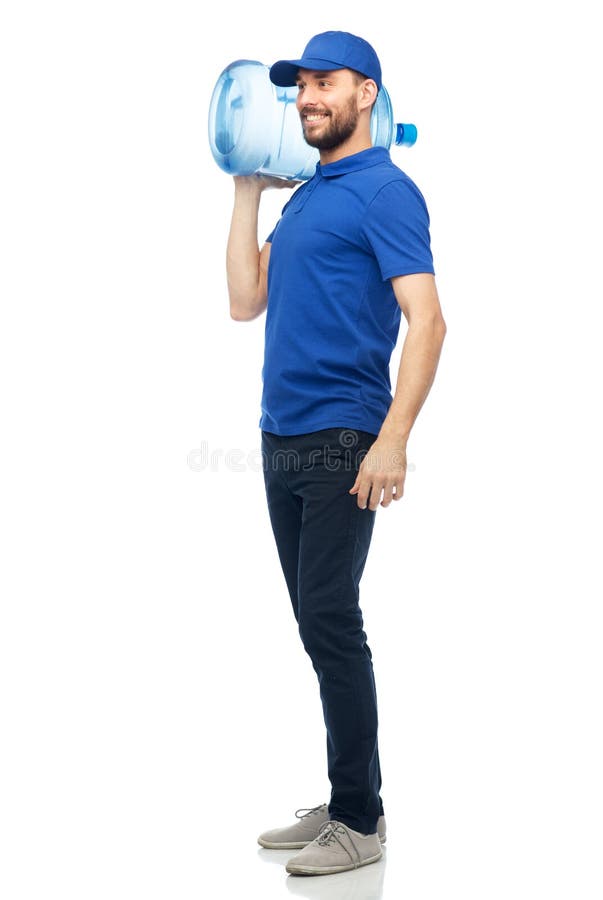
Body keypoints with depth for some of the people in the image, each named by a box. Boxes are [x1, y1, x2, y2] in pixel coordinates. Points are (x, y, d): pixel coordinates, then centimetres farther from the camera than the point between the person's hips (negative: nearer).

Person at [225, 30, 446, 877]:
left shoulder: (385, 190, -7)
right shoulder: (304, 196, 19)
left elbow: (426, 320, -16)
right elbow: (246, 302, 14)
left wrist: (393, 439, -26)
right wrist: (247, 191, 13)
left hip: (341, 442, -8)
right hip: (283, 441, 8)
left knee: (330, 623, -7)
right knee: (321, 626, 11)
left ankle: (361, 822, 4)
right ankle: (345, 802, 22)